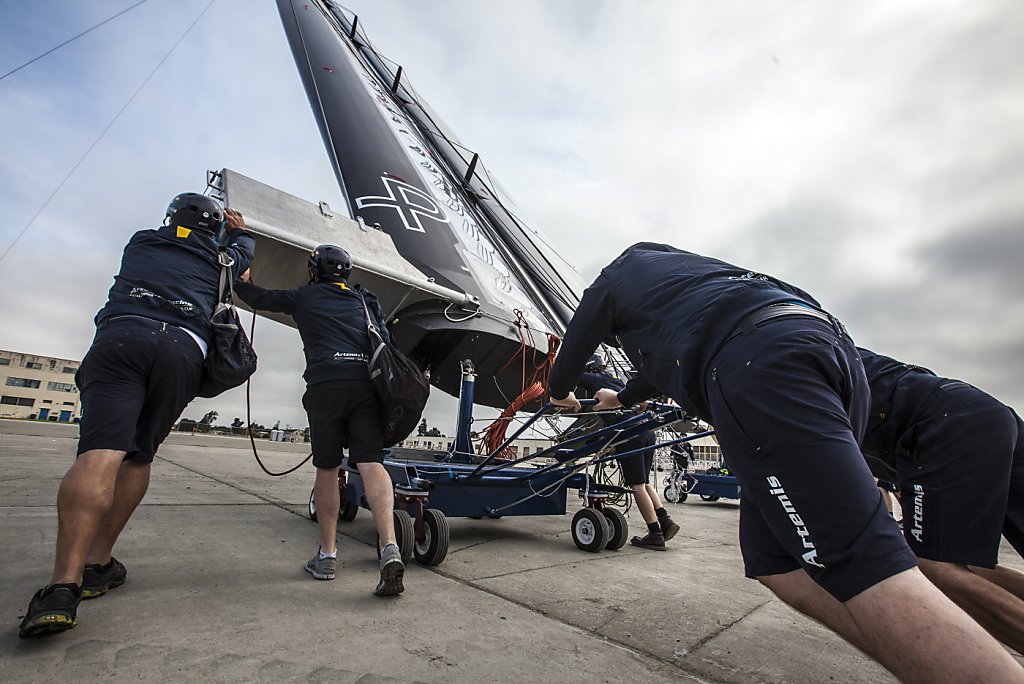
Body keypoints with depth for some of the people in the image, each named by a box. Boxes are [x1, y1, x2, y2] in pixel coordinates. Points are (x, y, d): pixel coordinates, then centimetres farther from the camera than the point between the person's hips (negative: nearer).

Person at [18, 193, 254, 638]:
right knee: (138, 456, 12)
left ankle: (64, 584, -27)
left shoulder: (141, 242, 29)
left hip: (120, 335, 0)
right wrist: (238, 229, 67)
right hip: (183, 349, 0)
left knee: (101, 454, -15)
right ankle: (97, 564, 9)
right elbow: (244, 247, 48)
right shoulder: (217, 259, 27)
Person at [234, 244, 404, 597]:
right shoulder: (366, 300, 26)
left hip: (325, 383, -1)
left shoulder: (304, 297, 20)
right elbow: (385, 343, 22)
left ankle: (327, 555, 16)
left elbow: (255, 297, 32)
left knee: (327, 468, 12)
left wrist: (239, 275, 50)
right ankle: (389, 548, -22)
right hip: (365, 383, 2)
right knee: (371, 464, -7)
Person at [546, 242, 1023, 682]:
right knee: (774, 563, 8)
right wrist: (621, 397, 68)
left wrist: (560, 394, 56)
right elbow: (670, 354, 54)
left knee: (863, 563, -14)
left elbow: (572, 352, 34)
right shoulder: (683, 264, 42)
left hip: (757, 360, -8)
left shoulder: (611, 280, 24)